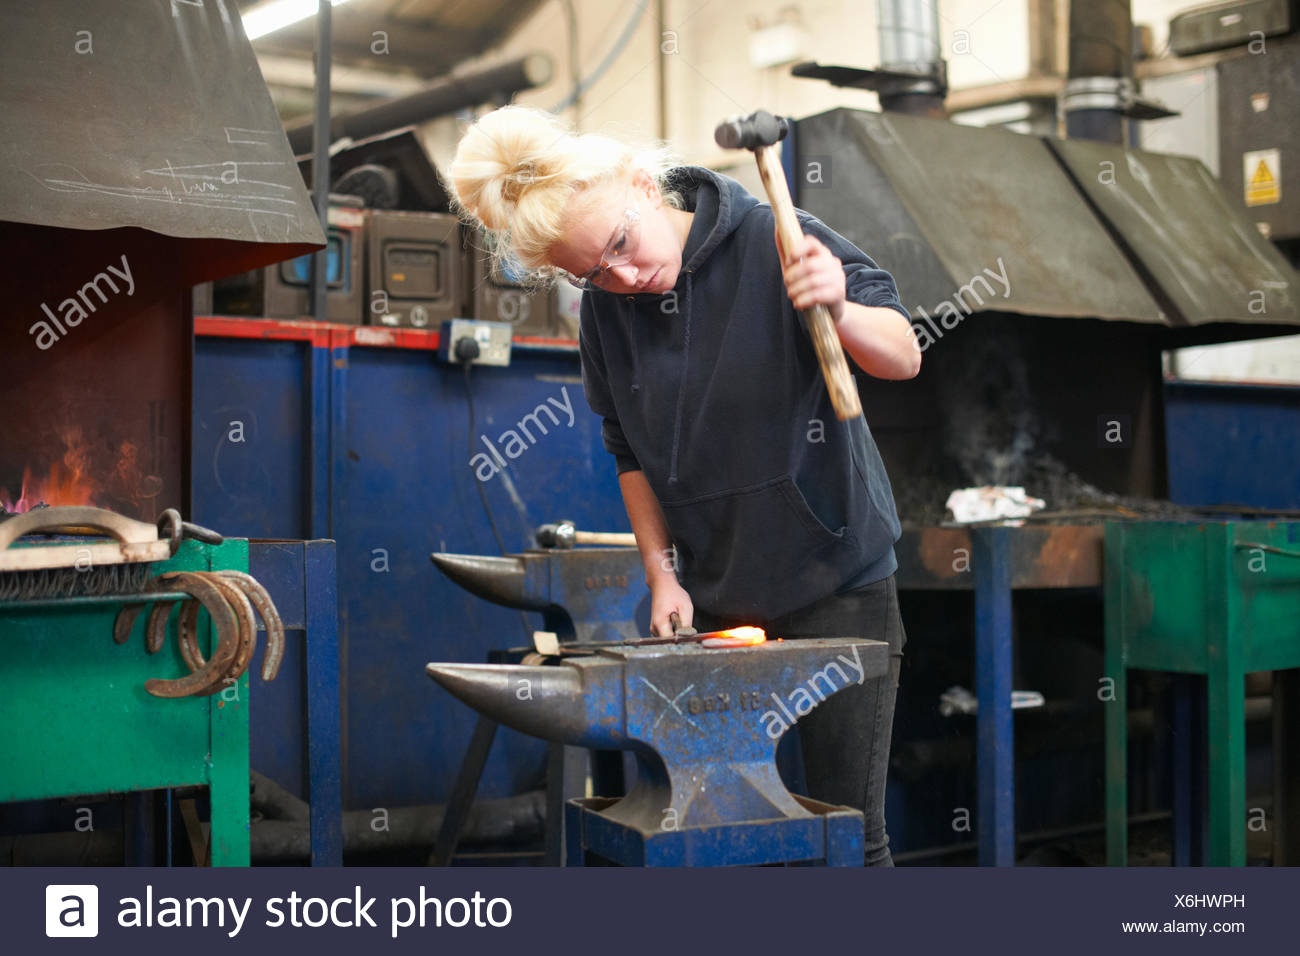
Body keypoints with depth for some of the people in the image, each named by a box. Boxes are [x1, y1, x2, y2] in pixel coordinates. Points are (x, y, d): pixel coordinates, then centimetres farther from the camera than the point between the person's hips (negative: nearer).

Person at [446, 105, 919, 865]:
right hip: (715, 599, 4)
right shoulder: (606, 310, 1)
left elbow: (905, 358, -10)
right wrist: (663, 575, 3)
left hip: (836, 581, -4)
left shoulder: (772, 241, -12)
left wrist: (841, 310, -31)